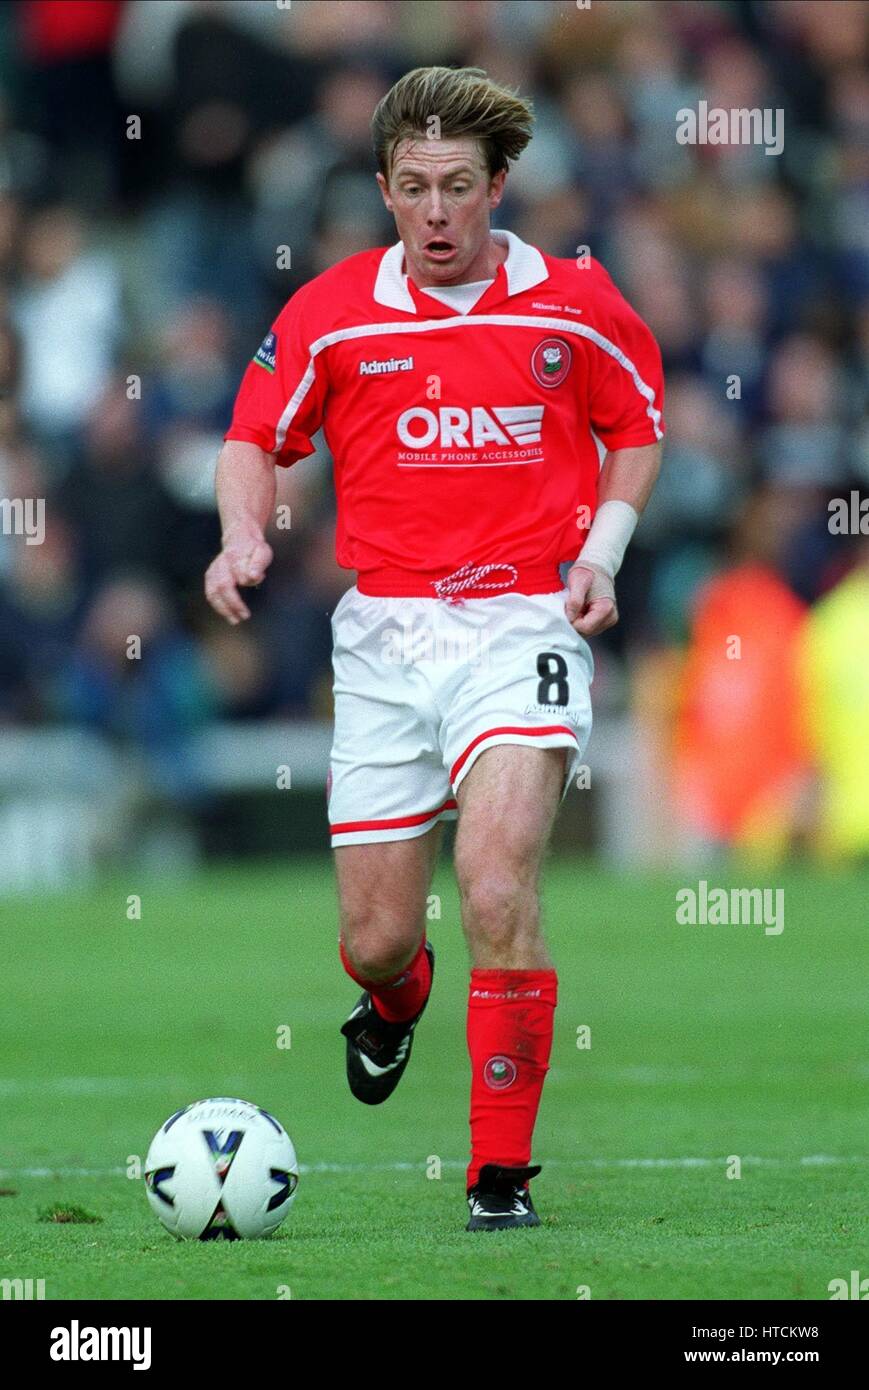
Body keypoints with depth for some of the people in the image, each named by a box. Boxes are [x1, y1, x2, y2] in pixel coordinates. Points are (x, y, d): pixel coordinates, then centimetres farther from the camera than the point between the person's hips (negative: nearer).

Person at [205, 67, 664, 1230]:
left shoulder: (573, 305, 1)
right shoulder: (331, 315, 1)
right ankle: (394, 1004, 44)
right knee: (376, 940, 3)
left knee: (498, 884, -23)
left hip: (523, 621, -2)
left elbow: (639, 425, 15)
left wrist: (602, 552, 1)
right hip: (385, 631, 2)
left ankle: (502, 1173, -15)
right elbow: (255, 436, 11)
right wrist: (244, 532, -8)